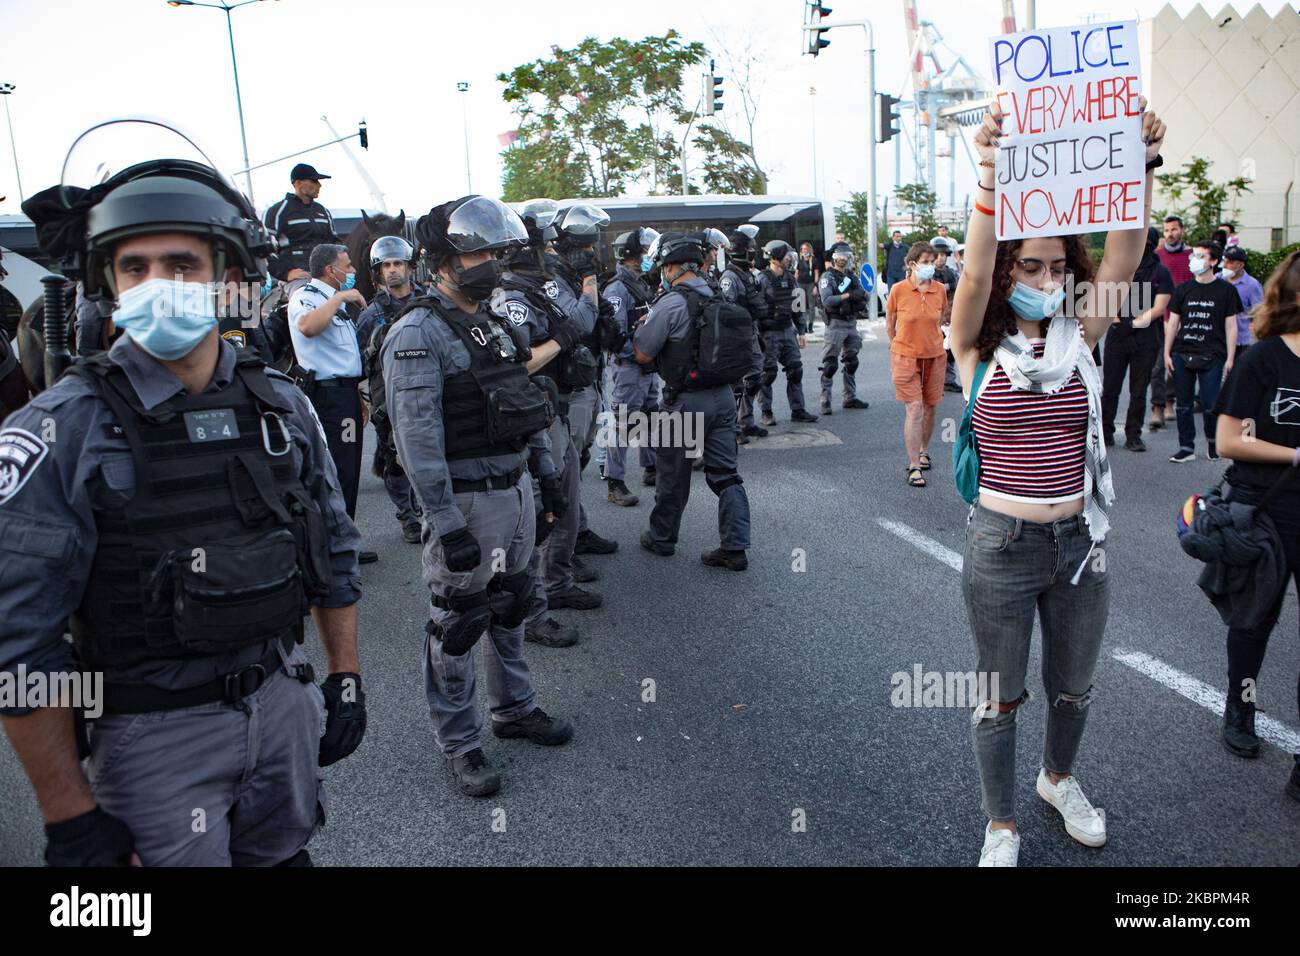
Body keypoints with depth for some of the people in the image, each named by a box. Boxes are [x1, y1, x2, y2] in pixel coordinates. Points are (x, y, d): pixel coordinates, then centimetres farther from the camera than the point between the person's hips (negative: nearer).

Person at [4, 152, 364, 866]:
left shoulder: (281, 405, 0)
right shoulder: (60, 433, -14)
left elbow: (333, 551, 10)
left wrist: (346, 678, 9)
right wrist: (69, 815, -10)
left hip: (285, 701, 4)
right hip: (155, 738, -4)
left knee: (284, 856, 20)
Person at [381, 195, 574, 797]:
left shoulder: (496, 322, 11)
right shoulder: (418, 336, -16)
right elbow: (419, 438, -21)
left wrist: (545, 472, 17)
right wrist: (446, 524, -24)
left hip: (515, 489, 8)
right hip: (467, 501, -8)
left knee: (509, 608, 21)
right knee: (457, 625, 5)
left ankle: (514, 708, 39)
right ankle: (458, 741, 21)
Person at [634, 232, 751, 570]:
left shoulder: (671, 303, -15)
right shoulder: (719, 299, 7)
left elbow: (643, 354, -12)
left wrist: (645, 324, 7)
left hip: (687, 401, -6)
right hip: (723, 396, 6)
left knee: (674, 474, 10)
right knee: (725, 473, 8)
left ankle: (661, 538, 27)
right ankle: (735, 547, 7)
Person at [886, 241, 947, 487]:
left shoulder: (940, 290, -2)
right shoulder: (898, 290, -10)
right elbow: (890, 324, 4)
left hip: (934, 356, 4)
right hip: (905, 356, -3)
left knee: (930, 408, 13)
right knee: (915, 409, -10)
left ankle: (923, 451, 37)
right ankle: (914, 467, -4)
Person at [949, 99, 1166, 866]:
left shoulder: (1079, 338, 0)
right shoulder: (978, 346, -8)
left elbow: (1123, 260, -13)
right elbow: (975, 274, -27)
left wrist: (1144, 165, -25)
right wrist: (992, 181, -40)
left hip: (1082, 541, 4)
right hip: (1003, 544, -3)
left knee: (1074, 686, 23)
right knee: (1001, 696, 12)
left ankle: (1060, 779, 52)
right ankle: (1003, 827, 33)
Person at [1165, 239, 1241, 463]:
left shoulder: (1225, 290, 3)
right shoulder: (1183, 289, 10)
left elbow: (1231, 326, 3)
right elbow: (1172, 323, 12)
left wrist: (1230, 358, -3)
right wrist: (1167, 354, 5)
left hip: (1212, 357, -3)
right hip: (1182, 355, 3)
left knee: (1210, 405, -5)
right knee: (1184, 405, 4)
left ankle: (1212, 441, 19)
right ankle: (1187, 447, 13)